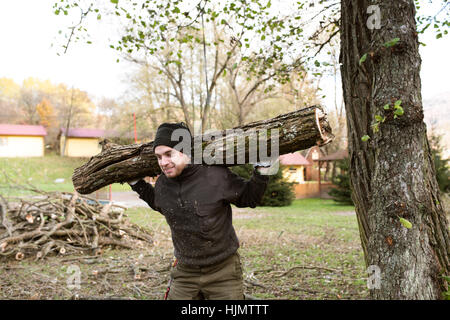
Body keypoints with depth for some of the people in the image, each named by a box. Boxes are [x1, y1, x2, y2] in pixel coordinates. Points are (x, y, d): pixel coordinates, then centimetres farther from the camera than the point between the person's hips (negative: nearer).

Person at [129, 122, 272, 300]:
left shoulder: (216, 176, -17)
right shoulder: (162, 184, -3)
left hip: (223, 272, -3)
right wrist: (136, 183, 19)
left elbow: (249, 198, -2)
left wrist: (261, 170, -12)